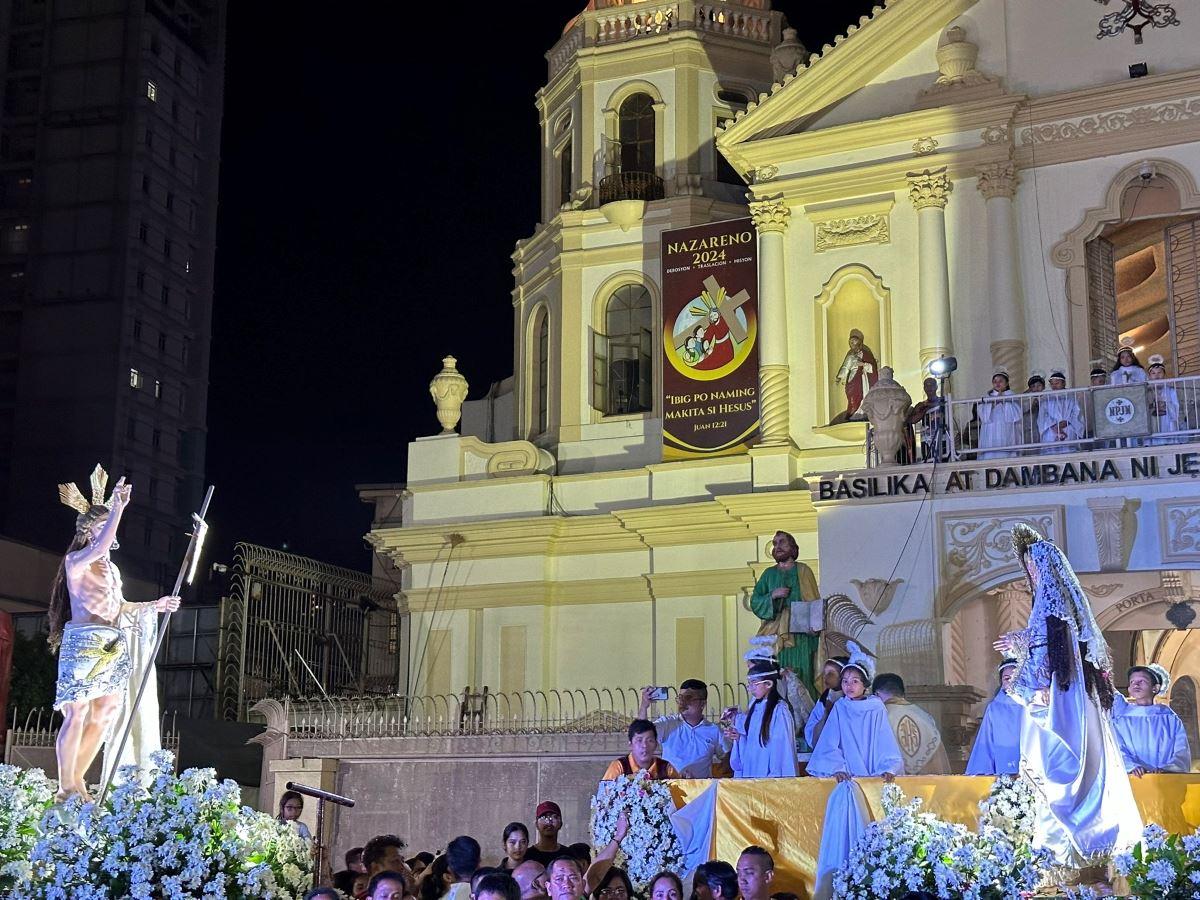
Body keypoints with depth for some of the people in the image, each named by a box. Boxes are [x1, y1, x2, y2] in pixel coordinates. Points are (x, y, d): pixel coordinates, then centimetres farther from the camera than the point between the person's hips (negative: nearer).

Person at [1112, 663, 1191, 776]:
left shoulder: (1170, 718, 13)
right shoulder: (1121, 716, 11)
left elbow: (1182, 753, 7)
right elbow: (1117, 751, 1)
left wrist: (1166, 768, -11)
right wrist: (1132, 766, -17)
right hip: (1133, 778, -1)